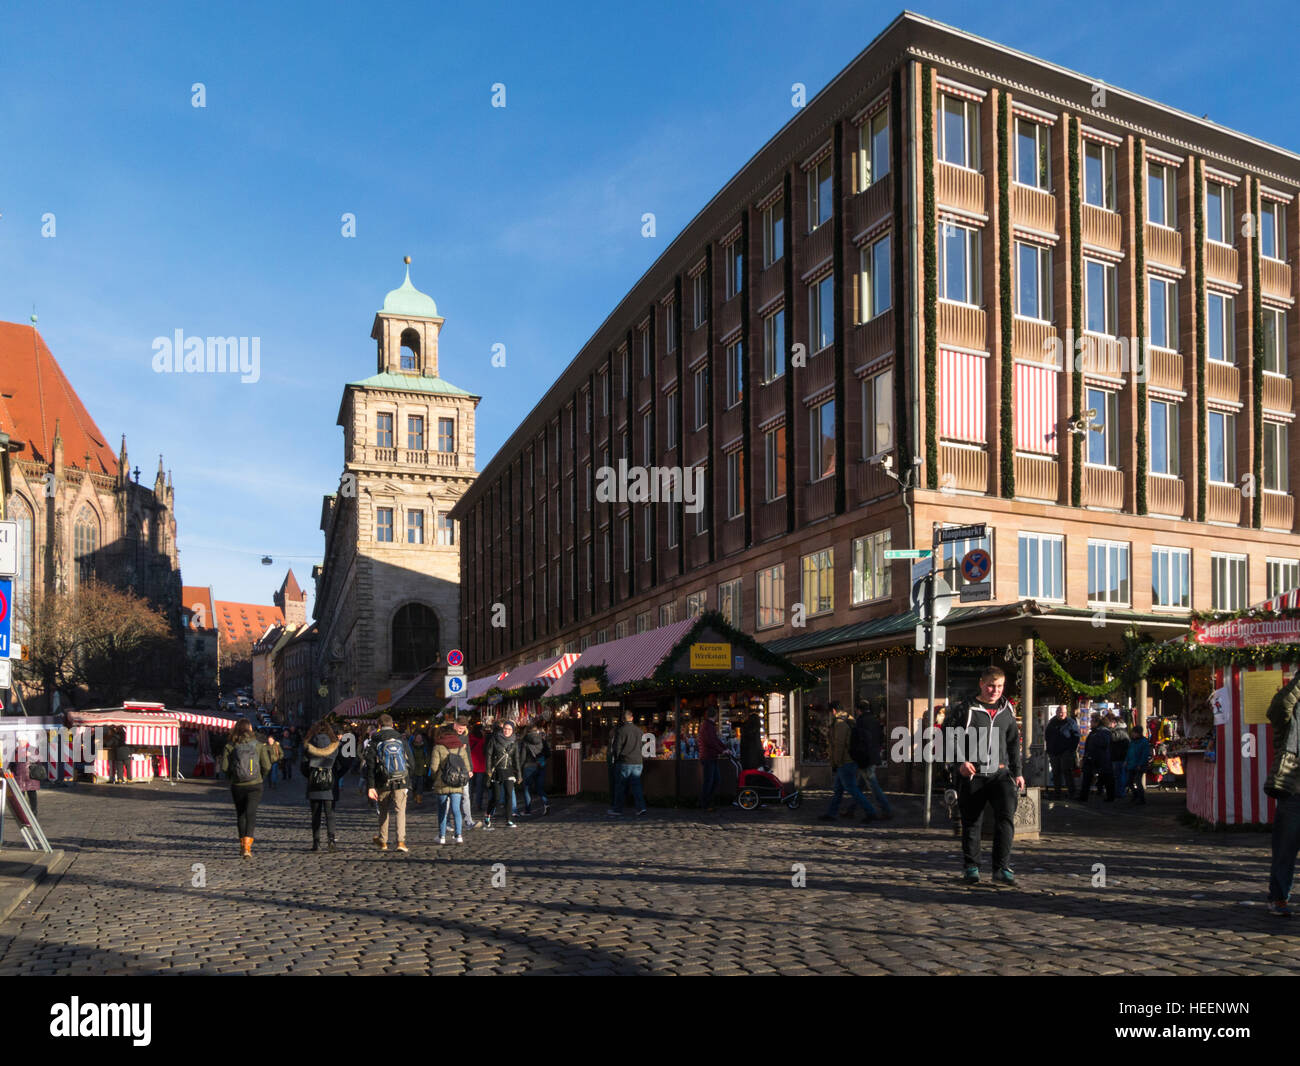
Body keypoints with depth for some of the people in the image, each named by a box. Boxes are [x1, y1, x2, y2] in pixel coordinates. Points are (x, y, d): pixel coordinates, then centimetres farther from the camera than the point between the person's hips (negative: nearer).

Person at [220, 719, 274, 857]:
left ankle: (243, 845, 25)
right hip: (254, 785, -1)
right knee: (251, 814, -3)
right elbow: (267, 765, -5)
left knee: (240, 814, 17)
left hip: (237, 785, 1)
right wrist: (261, 777, 13)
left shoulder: (230, 746, -3)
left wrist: (232, 776, 13)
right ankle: (247, 846, -18)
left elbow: (224, 767, -7)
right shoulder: (259, 745, -3)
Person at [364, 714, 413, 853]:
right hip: (401, 783, 0)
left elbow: (370, 766, -6)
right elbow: (409, 762, 6)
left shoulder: (374, 742, -1)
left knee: (383, 811, 17)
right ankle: (401, 841, -12)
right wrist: (408, 782, 14)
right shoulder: (402, 739, 4)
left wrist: (370, 786, -6)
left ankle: (382, 841, 26)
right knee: (401, 811, 2)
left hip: (383, 783, 0)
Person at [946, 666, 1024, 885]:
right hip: (971, 776, -2)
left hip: (999, 773, 2)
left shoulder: (1007, 711, 11)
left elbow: (1014, 743, 20)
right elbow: (948, 737, -2)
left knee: (1006, 815, -16)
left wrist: (1017, 772, 15)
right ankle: (971, 868, 18)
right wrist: (960, 762, -13)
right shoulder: (965, 709, -2)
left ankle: (1001, 869, -10)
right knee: (971, 823, 4)